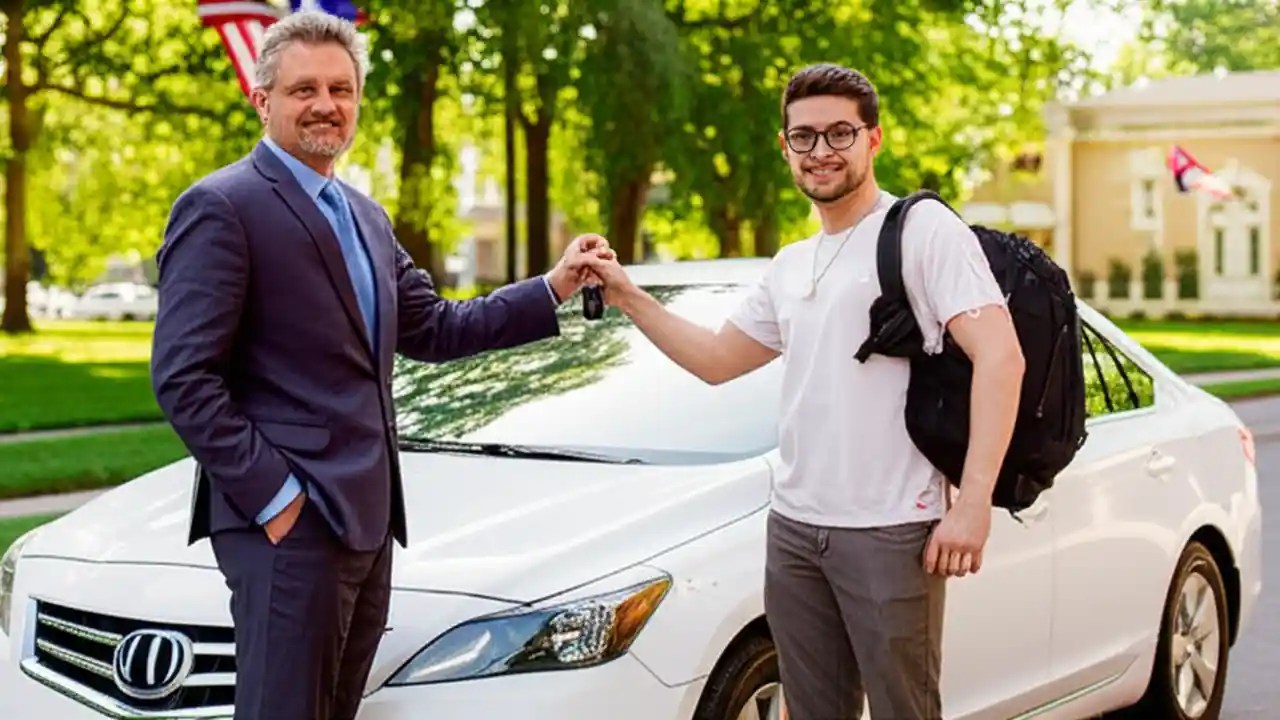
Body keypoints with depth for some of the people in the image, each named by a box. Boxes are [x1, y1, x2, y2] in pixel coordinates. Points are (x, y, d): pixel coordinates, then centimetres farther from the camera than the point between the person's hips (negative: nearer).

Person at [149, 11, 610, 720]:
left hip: (366, 519, 9)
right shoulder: (221, 208, -10)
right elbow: (183, 376, -15)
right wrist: (271, 496, -18)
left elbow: (432, 329, 16)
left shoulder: (364, 216, 19)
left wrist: (553, 288, 6)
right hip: (291, 522, -9)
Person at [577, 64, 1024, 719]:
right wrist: (627, 298, 14)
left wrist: (973, 501, -21)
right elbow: (716, 359, 26)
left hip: (889, 532, -7)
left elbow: (999, 357, -14)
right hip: (793, 529, 7)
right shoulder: (790, 266, 17)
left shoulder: (923, 228, -6)